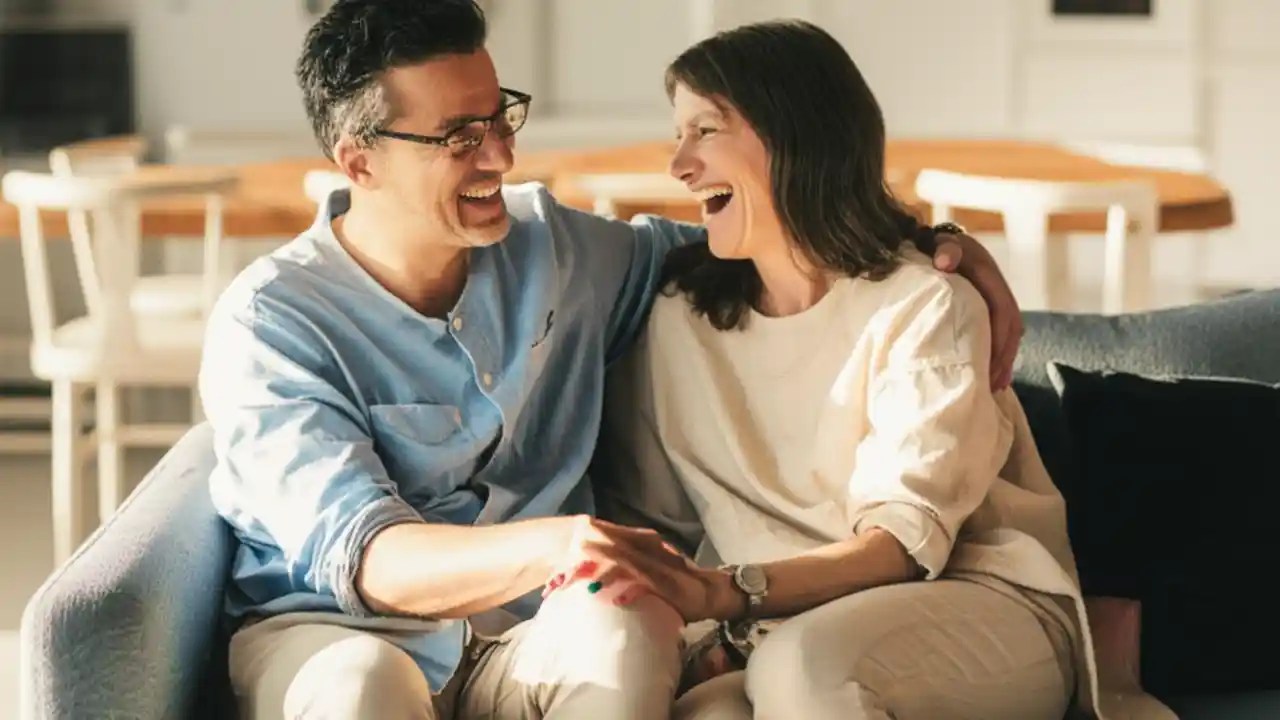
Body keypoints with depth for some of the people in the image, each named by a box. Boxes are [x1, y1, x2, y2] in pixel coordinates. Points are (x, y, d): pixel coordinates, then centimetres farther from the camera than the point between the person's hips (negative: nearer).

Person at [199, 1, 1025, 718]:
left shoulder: (552, 247, 5)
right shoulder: (270, 322, -11)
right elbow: (355, 550, -24)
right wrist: (542, 547, -43)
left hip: (524, 633, 4)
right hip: (332, 631, -3)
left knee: (622, 629, -32)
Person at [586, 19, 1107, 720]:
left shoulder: (924, 306, -8)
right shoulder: (678, 320, 7)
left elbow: (905, 540, -18)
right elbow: (645, 523, 4)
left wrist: (719, 593, -34)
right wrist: (711, 638, -18)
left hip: (982, 611, -2)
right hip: (782, 631, 2)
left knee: (801, 664, -35)